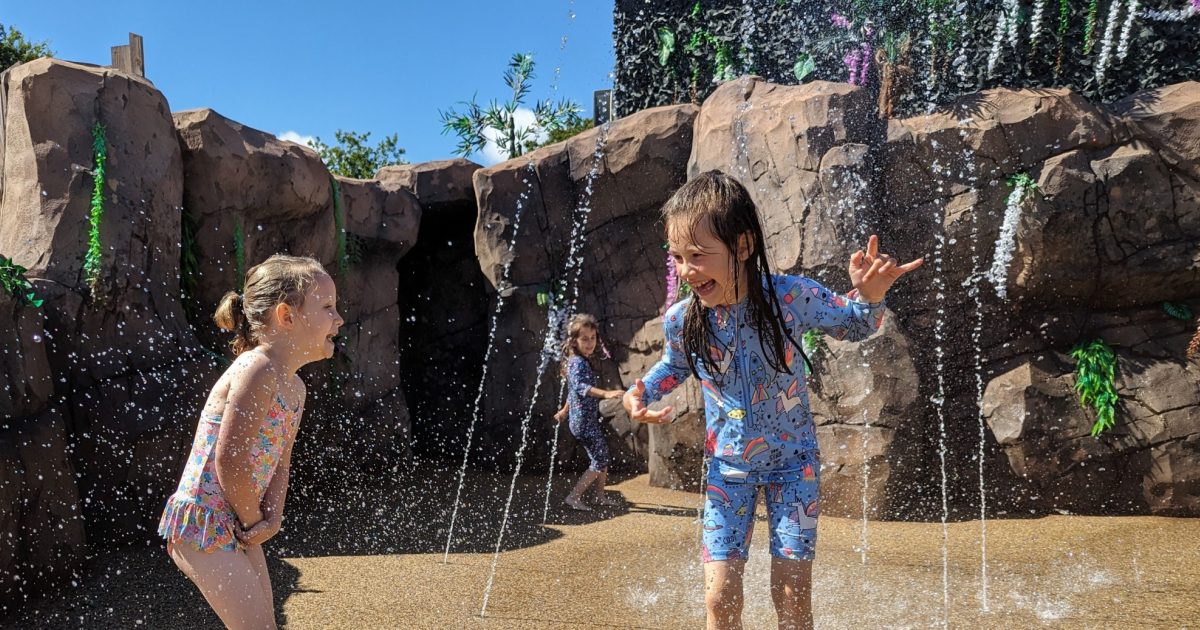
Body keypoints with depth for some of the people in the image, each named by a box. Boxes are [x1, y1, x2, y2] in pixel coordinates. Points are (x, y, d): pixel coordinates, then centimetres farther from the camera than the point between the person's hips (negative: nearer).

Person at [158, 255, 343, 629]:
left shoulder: (294, 387, 8)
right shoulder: (257, 369, -23)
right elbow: (230, 462, -26)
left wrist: (272, 516, -5)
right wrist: (253, 521, -12)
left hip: (237, 525, 10)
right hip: (204, 524, -10)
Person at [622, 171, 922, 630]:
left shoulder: (792, 297, -21)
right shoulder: (681, 319, -14)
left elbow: (854, 327, -2)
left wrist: (869, 296, -24)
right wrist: (641, 392, -9)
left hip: (792, 459, -1)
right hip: (727, 466, 2)